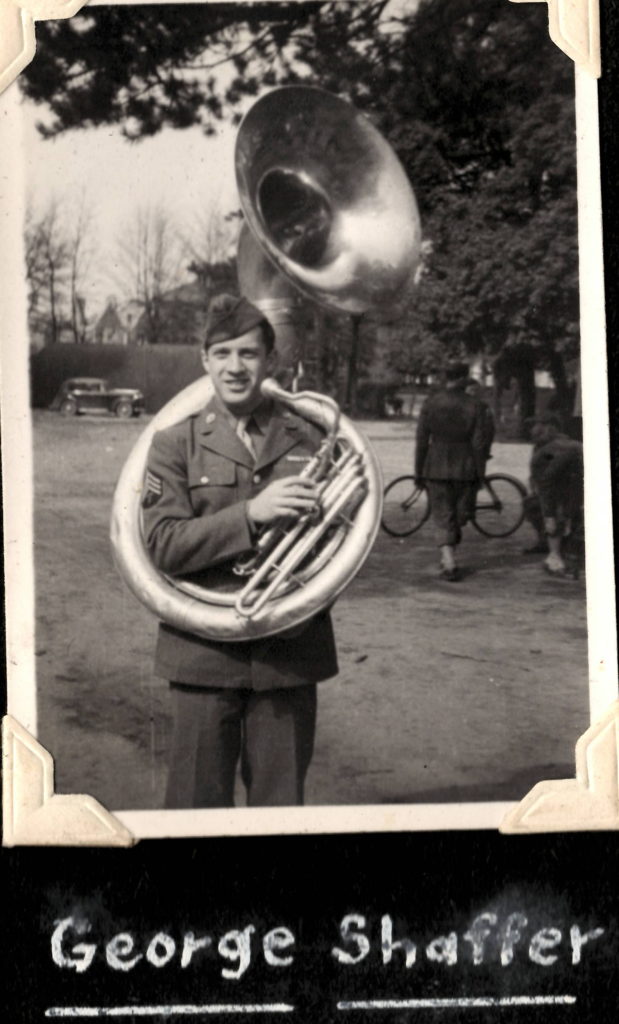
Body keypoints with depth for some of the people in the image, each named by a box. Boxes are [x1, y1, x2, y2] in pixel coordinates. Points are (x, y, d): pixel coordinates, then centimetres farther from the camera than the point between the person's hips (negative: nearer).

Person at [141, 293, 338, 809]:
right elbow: (165, 545, -10)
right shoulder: (175, 443, 2)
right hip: (205, 654, -1)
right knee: (198, 803, 6)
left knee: (279, 805, 10)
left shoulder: (310, 439, 7)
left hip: (290, 652, 2)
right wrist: (250, 513, -21)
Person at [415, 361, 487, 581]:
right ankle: (447, 559, 25)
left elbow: (422, 440, -2)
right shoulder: (473, 405, -5)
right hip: (465, 468, 0)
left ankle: (449, 563, -9)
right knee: (461, 513, 18)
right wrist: (480, 473, 3)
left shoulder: (430, 403, -3)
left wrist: (419, 472, 5)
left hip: (437, 467, 0)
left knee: (442, 517, 3)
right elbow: (480, 442, -5)